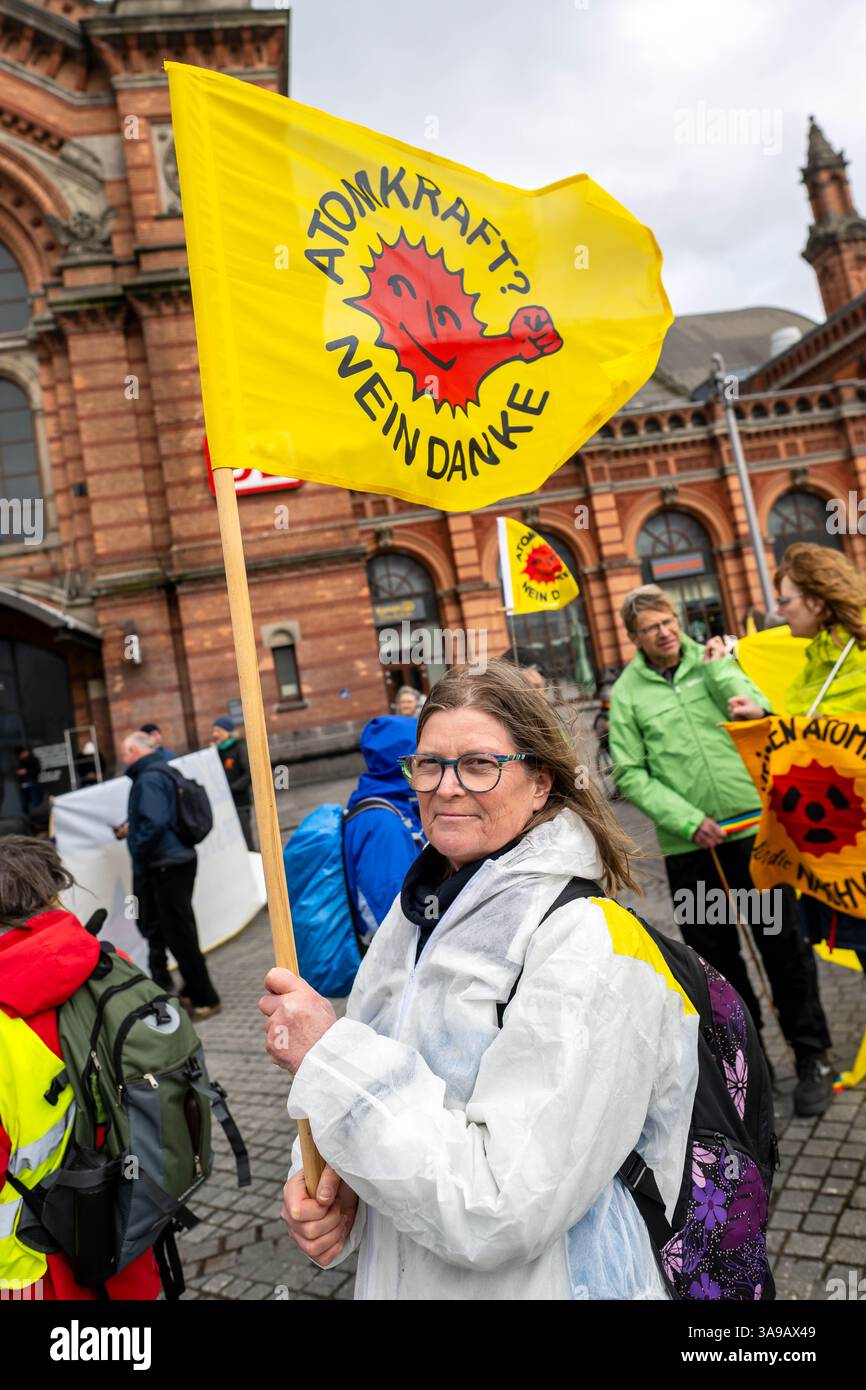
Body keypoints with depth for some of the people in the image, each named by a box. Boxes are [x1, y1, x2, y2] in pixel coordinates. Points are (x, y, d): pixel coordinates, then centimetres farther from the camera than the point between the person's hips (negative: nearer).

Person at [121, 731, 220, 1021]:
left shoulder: (149, 779, -16)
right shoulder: (163, 772, 15)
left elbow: (155, 823, -27)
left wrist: (138, 848, -12)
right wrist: (132, 826, 17)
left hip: (166, 866, -10)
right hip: (177, 860, 10)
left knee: (179, 935, -3)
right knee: (179, 931, 18)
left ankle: (204, 999, 5)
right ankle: (193, 991, 28)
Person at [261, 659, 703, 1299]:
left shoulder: (587, 946, -25)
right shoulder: (418, 909, -2)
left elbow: (503, 1214, -28)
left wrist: (330, 1056, -28)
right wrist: (324, 1179, -12)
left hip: (539, 1280, -6)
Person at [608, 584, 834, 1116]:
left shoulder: (714, 660, 4)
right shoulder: (627, 692, 0)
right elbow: (631, 776, -4)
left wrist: (719, 669, -13)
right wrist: (689, 822, -12)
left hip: (753, 826, 0)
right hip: (689, 846, 0)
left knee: (784, 942, 6)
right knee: (714, 952, 11)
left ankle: (813, 1056, 24)